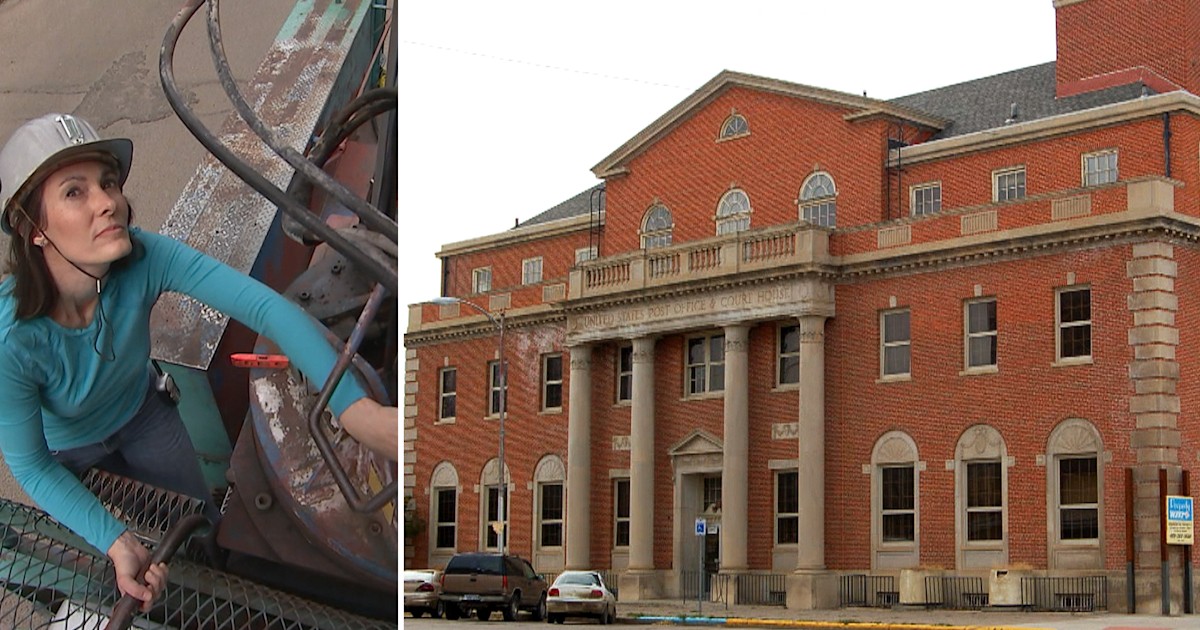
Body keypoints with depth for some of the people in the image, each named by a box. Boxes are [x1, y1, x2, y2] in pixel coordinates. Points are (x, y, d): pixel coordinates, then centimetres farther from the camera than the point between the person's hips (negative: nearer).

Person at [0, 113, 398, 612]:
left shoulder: (144, 258, -36)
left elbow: (264, 306, -45)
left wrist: (359, 411, -57)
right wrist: (117, 544, -39)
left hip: (141, 413, 2)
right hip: (67, 450, -2)